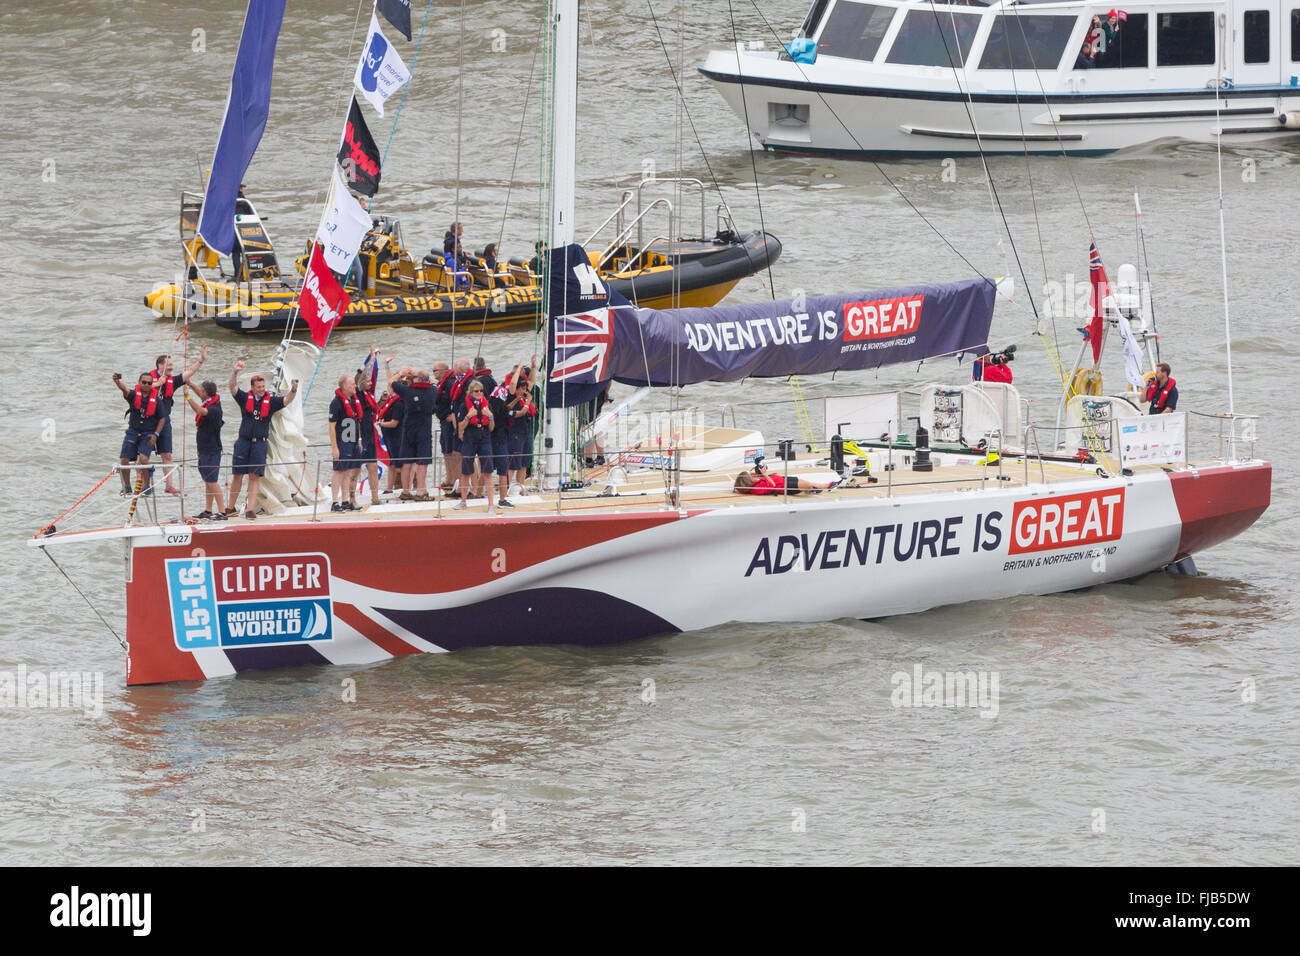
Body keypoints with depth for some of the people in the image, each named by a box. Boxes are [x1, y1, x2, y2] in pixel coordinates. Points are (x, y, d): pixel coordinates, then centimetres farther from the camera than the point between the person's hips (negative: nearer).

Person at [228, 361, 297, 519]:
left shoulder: (270, 401, 6)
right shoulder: (245, 398, 5)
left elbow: (287, 400, -4)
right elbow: (233, 387, -5)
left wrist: (293, 390, -24)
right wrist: (235, 372, -21)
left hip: (260, 443, 0)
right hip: (243, 441, 0)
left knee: (255, 476, -5)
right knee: (238, 475, 5)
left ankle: (250, 509, -6)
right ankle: (231, 508, 17)